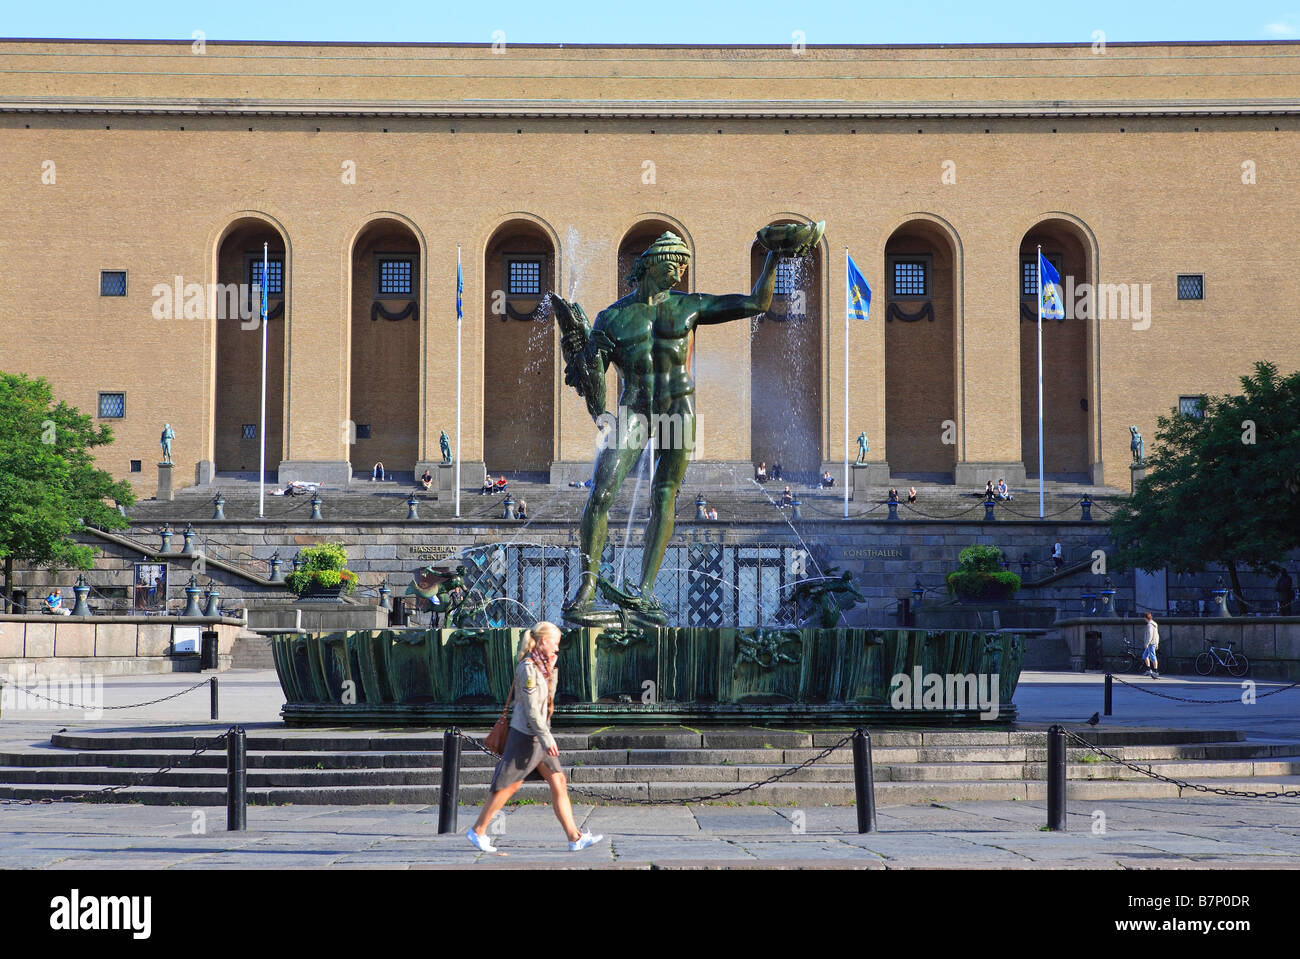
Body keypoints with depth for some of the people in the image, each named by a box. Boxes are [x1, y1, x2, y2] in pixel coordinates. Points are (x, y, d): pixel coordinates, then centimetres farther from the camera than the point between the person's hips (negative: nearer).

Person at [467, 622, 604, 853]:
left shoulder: (541, 666, 11)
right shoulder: (528, 668, -18)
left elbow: (549, 695, 20)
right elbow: (531, 709, -21)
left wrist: (551, 669, 9)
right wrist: (547, 739, -22)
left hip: (539, 734, 9)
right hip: (526, 734, -9)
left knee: (559, 783, 4)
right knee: (509, 786, 0)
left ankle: (575, 838, 3)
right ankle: (477, 831, 12)